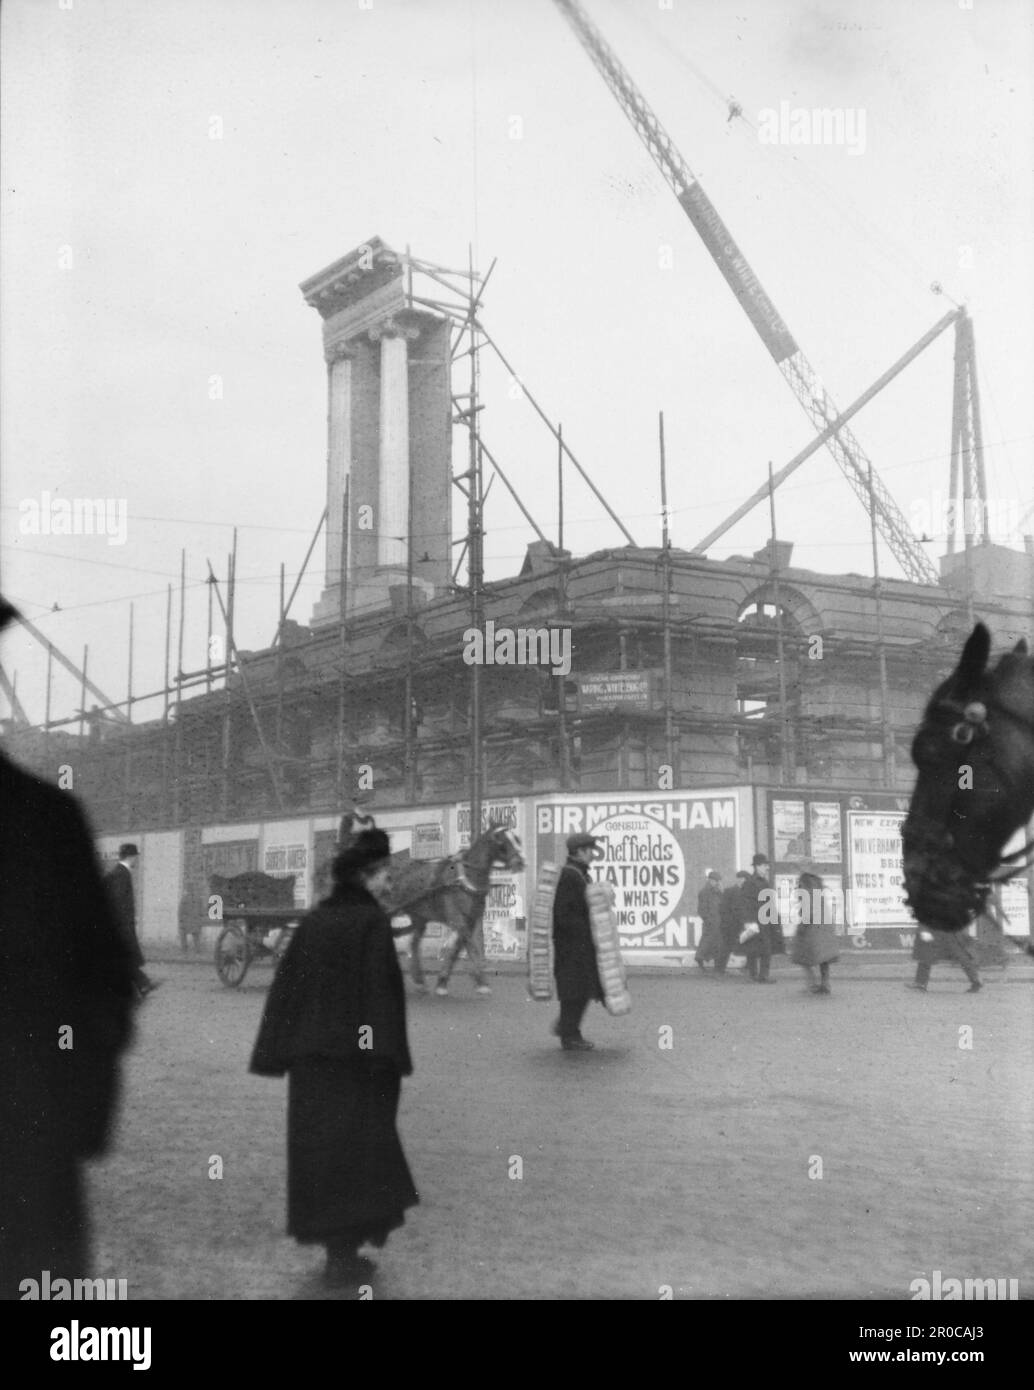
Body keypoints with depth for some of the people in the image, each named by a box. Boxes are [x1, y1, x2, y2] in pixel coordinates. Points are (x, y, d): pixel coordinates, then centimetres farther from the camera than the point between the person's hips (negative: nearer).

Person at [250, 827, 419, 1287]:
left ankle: (336, 1245, 20)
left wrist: (279, 1054, 10)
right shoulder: (373, 922, -11)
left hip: (311, 1056, 6)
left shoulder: (312, 921, 7)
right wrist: (387, 1056, -14)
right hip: (355, 1054, -5)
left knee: (316, 1142, 12)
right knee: (357, 1143, 3)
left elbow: (286, 986, 6)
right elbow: (381, 990, -17)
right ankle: (343, 1254, 1)